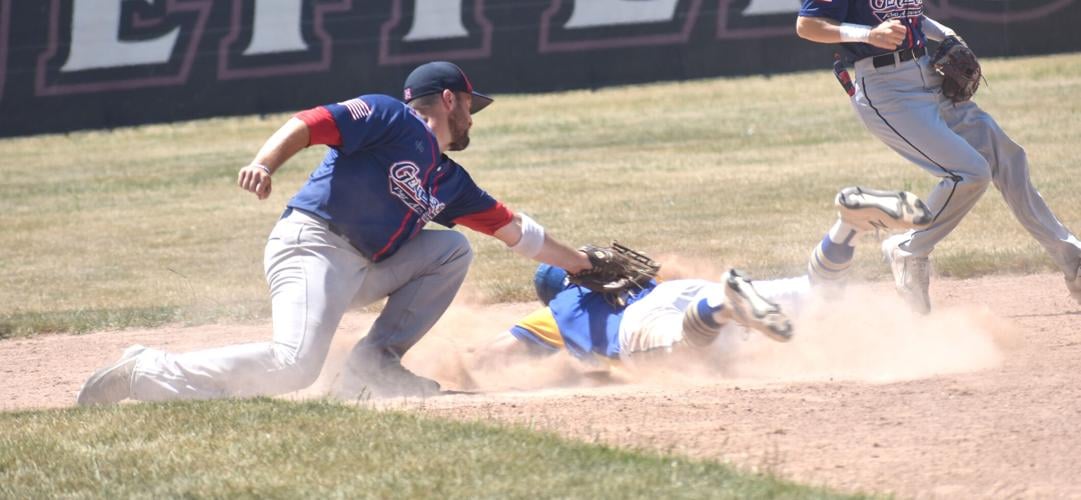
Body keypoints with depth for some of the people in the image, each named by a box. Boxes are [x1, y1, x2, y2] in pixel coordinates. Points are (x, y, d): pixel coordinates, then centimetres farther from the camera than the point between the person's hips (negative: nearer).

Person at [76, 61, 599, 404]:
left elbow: (514, 230, 31)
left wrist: (583, 264, 34)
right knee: (295, 364, -29)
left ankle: (375, 364, 4)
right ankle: (144, 373, -20)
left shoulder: (450, 182, 24)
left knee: (452, 248, 12)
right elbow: (307, 124, -12)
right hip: (312, 245, -9)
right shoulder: (389, 118, 0)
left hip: (362, 270, 9)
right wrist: (265, 163, -31)